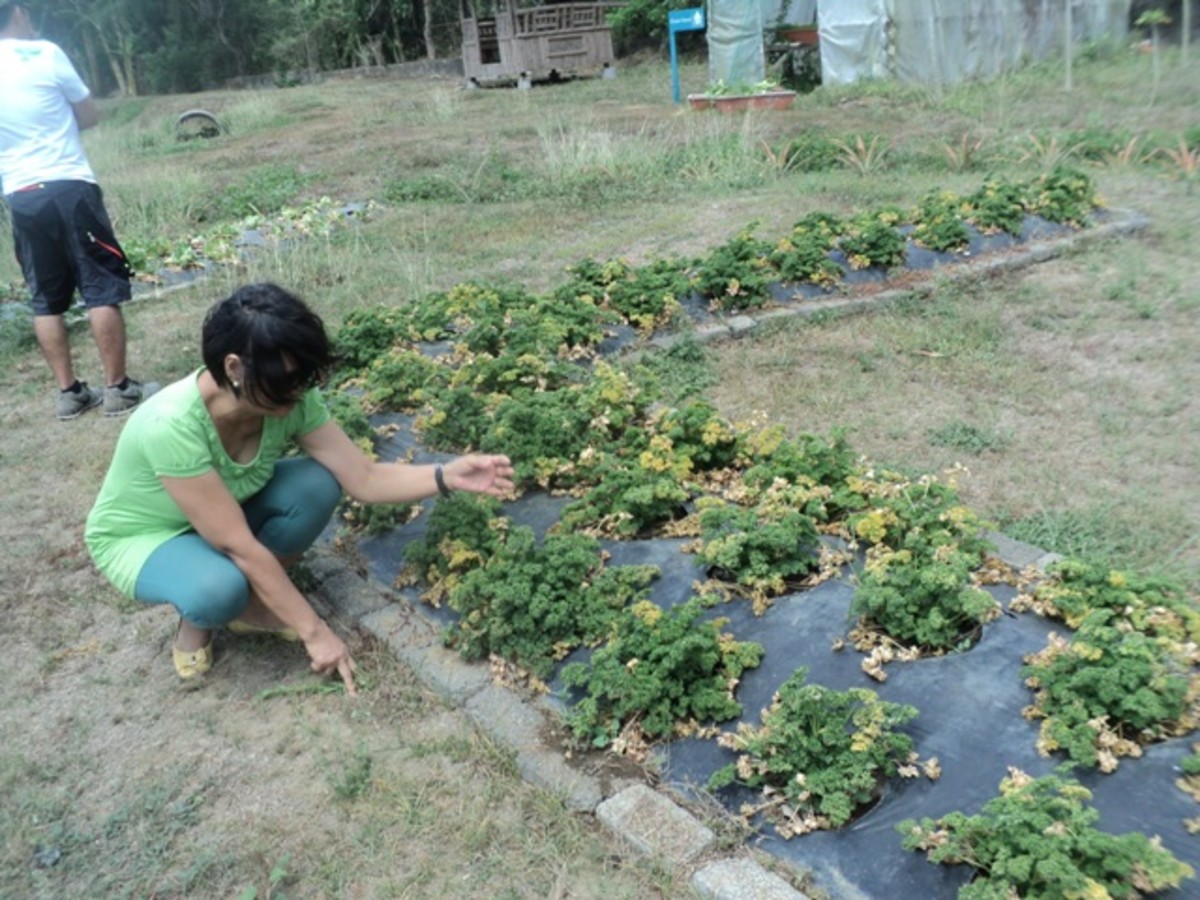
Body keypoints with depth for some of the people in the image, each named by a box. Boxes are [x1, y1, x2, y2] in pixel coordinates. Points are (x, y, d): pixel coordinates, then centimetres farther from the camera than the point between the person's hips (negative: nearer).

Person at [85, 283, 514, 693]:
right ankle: (194, 620, 2)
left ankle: (252, 602, 1)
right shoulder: (171, 426, -40)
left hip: (227, 510, 5)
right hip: (141, 539, -5)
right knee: (219, 588, -37)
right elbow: (238, 545, -36)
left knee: (318, 485, -22)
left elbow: (365, 478, -22)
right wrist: (313, 631, -31)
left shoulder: (289, 401, -24)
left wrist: (448, 475, -38)